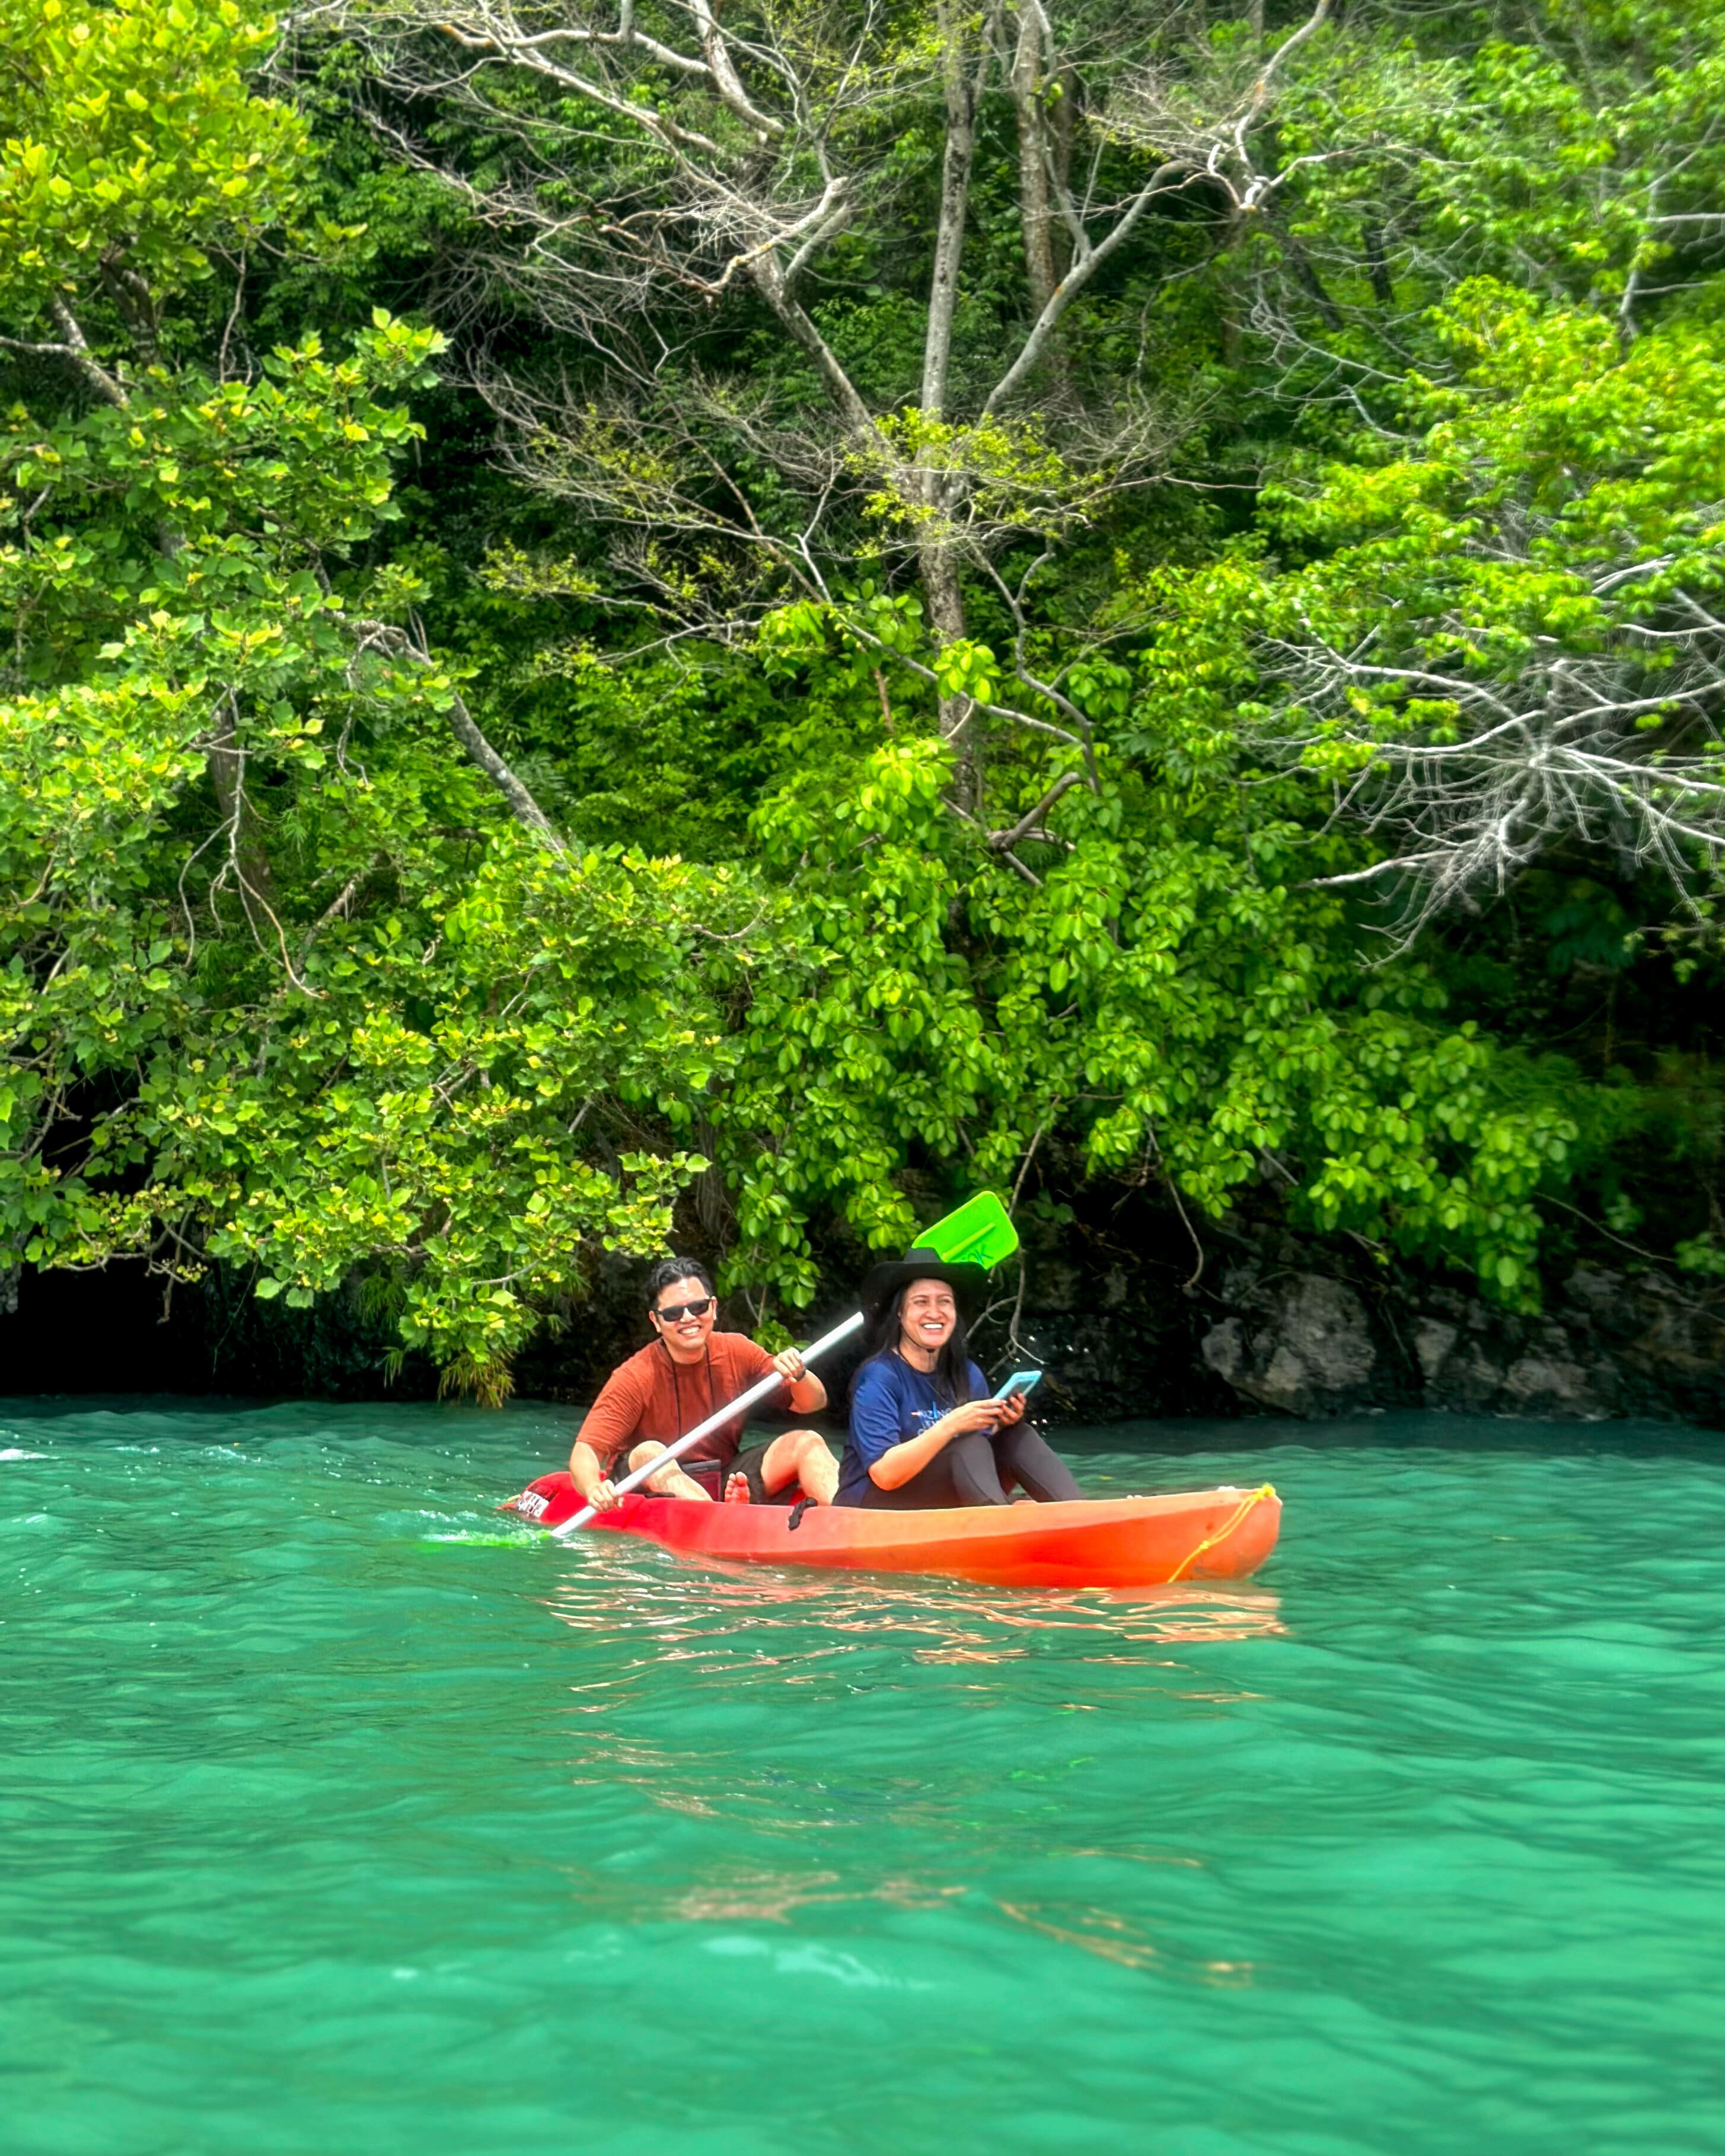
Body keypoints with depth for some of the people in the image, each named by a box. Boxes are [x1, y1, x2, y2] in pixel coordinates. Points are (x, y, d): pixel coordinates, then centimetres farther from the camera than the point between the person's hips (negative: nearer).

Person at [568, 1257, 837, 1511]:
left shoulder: (738, 1352, -1)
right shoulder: (636, 1378, -14)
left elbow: (813, 1403, 2)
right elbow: (585, 1451, -21)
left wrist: (799, 1376, -21)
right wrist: (594, 1489, -44)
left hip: (728, 1482, 4)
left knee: (807, 1442, -14)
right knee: (648, 1454, -33)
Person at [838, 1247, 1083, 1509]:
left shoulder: (968, 1375, 5)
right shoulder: (878, 1377, -14)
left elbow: (982, 1460, 7)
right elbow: (884, 1475, -23)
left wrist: (1000, 1426, -13)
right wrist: (951, 1426, -29)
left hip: (941, 1503, 7)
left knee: (1017, 1436, -10)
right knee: (969, 1445, -27)